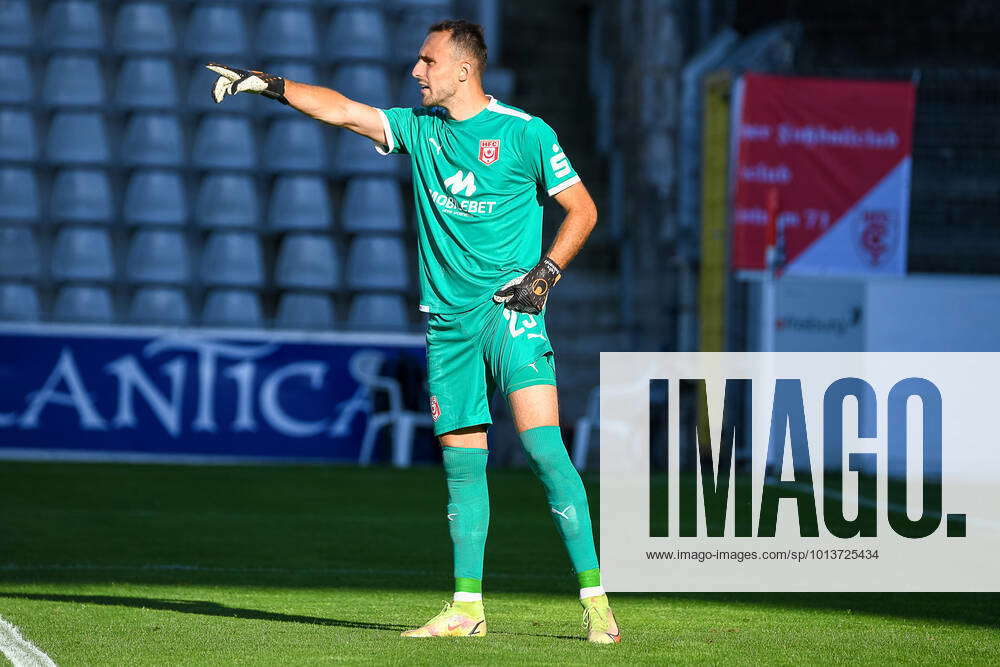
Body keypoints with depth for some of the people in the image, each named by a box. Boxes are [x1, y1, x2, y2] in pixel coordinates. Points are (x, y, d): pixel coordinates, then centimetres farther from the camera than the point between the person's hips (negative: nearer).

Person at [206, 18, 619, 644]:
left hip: (509, 307, -5)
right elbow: (341, 110, 11)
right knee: (462, 459, 5)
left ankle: (596, 598, -17)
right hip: (447, 317, 5)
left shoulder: (526, 133, -3)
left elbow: (581, 209, 2)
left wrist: (546, 273, -9)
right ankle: (467, 607, 10)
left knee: (543, 443, -17)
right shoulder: (420, 128, 11)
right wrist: (267, 84, 3)